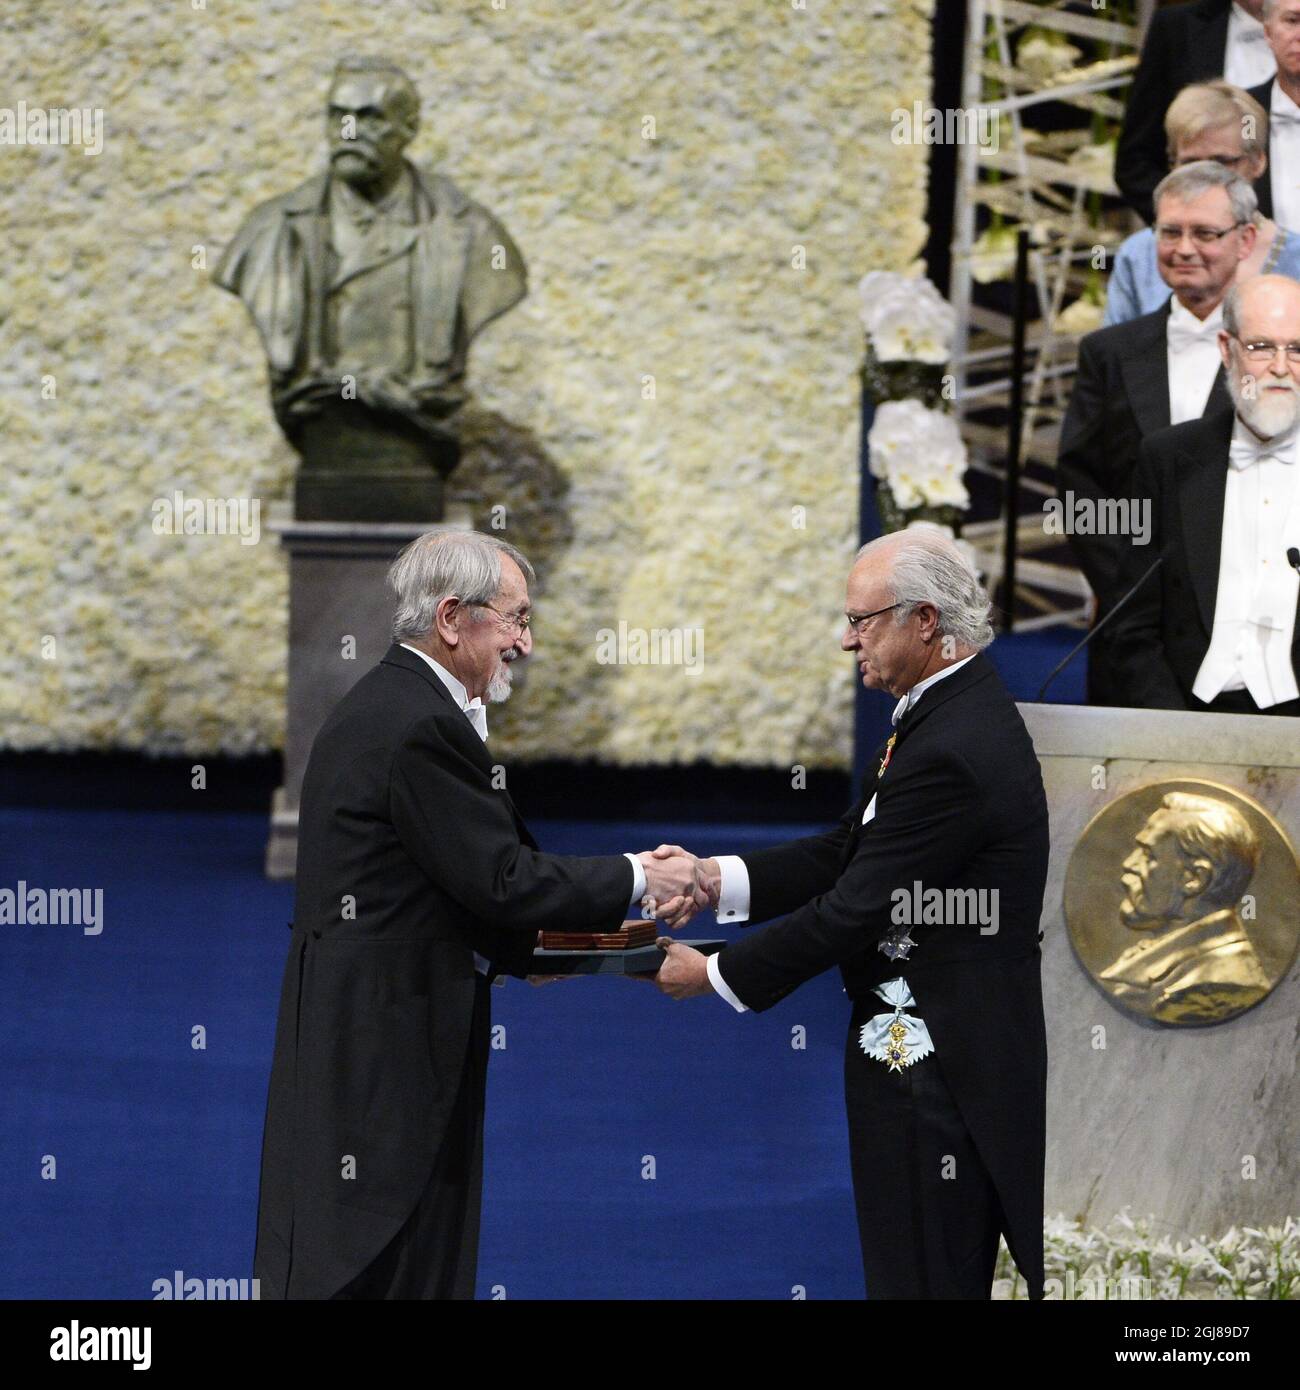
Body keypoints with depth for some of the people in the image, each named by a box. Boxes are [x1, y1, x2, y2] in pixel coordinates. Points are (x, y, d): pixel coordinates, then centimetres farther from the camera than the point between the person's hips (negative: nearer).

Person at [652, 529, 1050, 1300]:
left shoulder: (949, 751, -24)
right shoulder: (966, 711, 10)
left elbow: (856, 909, -20)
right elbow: (850, 852, 12)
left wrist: (715, 974, -9)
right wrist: (716, 878, 1)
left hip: (936, 1061, -10)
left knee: (925, 1275, -3)